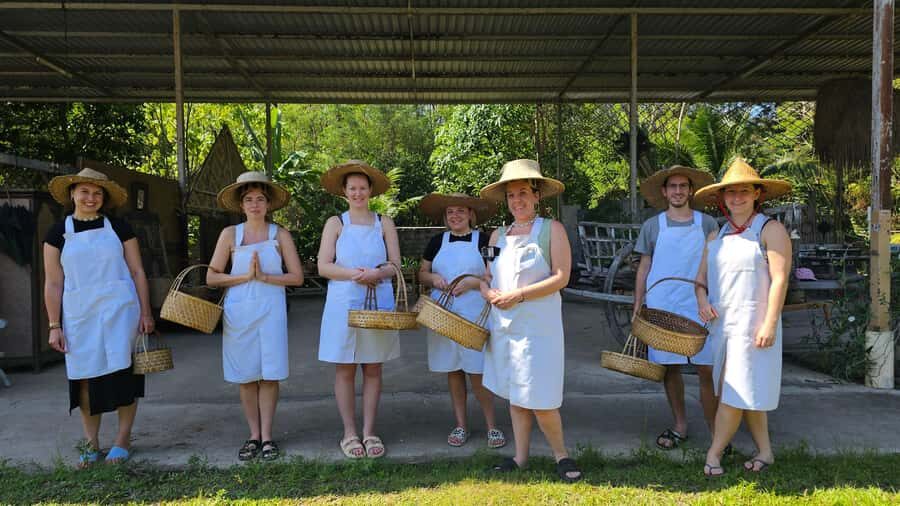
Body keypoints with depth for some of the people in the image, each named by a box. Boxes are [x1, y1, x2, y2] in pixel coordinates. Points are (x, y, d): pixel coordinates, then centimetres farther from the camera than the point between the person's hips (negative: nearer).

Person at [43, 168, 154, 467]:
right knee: (85, 377, 5)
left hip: (119, 310, -1)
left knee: (122, 372, -1)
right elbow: (53, 283, 5)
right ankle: (91, 444, 18)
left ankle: (123, 440, 12)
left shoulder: (119, 228, 5)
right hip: (79, 315, 1)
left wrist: (145, 313, -3)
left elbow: (137, 271, 4)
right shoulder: (58, 233, 6)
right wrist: (54, 325, -1)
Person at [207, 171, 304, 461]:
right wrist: (246, 276, -10)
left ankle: (267, 436, 12)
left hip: (270, 310, -1)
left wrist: (264, 277, -12)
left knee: (269, 374, 1)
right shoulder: (230, 234, 5)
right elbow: (211, 277, 1)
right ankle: (253, 435, 17)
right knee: (245, 376, 5)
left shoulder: (280, 235, 3)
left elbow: (297, 277, 0)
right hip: (238, 312, 1)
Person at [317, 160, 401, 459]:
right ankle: (349, 433, 14)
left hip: (378, 304, 1)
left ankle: (369, 431, 17)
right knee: (345, 370, 3)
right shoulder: (336, 223, 5)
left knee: (373, 369, 6)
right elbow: (323, 266, -3)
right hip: (344, 304, -1)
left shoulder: (384, 224, 7)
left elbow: (396, 265, 3)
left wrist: (377, 273, -18)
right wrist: (354, 274, -18)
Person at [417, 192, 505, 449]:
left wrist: (473, 282, -16)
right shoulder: (438, 241, 9)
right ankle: (461, 425, 22)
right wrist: (433, 278, -8)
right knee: (453, 370, 9)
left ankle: (492, 425, 12)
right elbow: (422, 272, 14)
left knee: (476, 372, -4)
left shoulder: (483, 240, 0)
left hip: (475, 315, -3)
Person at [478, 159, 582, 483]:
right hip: (503, 324, 5)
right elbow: (487, 277, 15)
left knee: (539, 400, -4)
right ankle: (521, 456, 24)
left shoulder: (551, 229, -4)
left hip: (538, 324, -5)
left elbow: (561, 277, -12)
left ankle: (561, 455, 17)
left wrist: (519, 295, -17)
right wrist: (489, 292, -8)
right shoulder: (498, 235, 11)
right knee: (514, 394, 12)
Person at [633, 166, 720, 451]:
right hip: (662, 308, 1)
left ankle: (715, 430, 9)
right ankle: (680, 427, 21)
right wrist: (637, 307, 5)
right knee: (670, 367, 7)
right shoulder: (652, 226, 7)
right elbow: (644, 268, 9)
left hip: (699, 307, -1)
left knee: (707, 369, -4)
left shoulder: (707, 223, 6)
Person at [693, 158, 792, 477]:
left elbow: (780, 279, -12)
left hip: (751, 324, -6)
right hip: (721, 322, 6)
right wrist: (702, 300, -6)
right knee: (748, 392, 12)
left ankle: (714, 454, 6)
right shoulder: (717, 236, 13)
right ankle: (765, 452, 24)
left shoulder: (770, 230, -6)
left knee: (735, 391, -4)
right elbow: (701, 276, 16)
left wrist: (769, 324, -18)